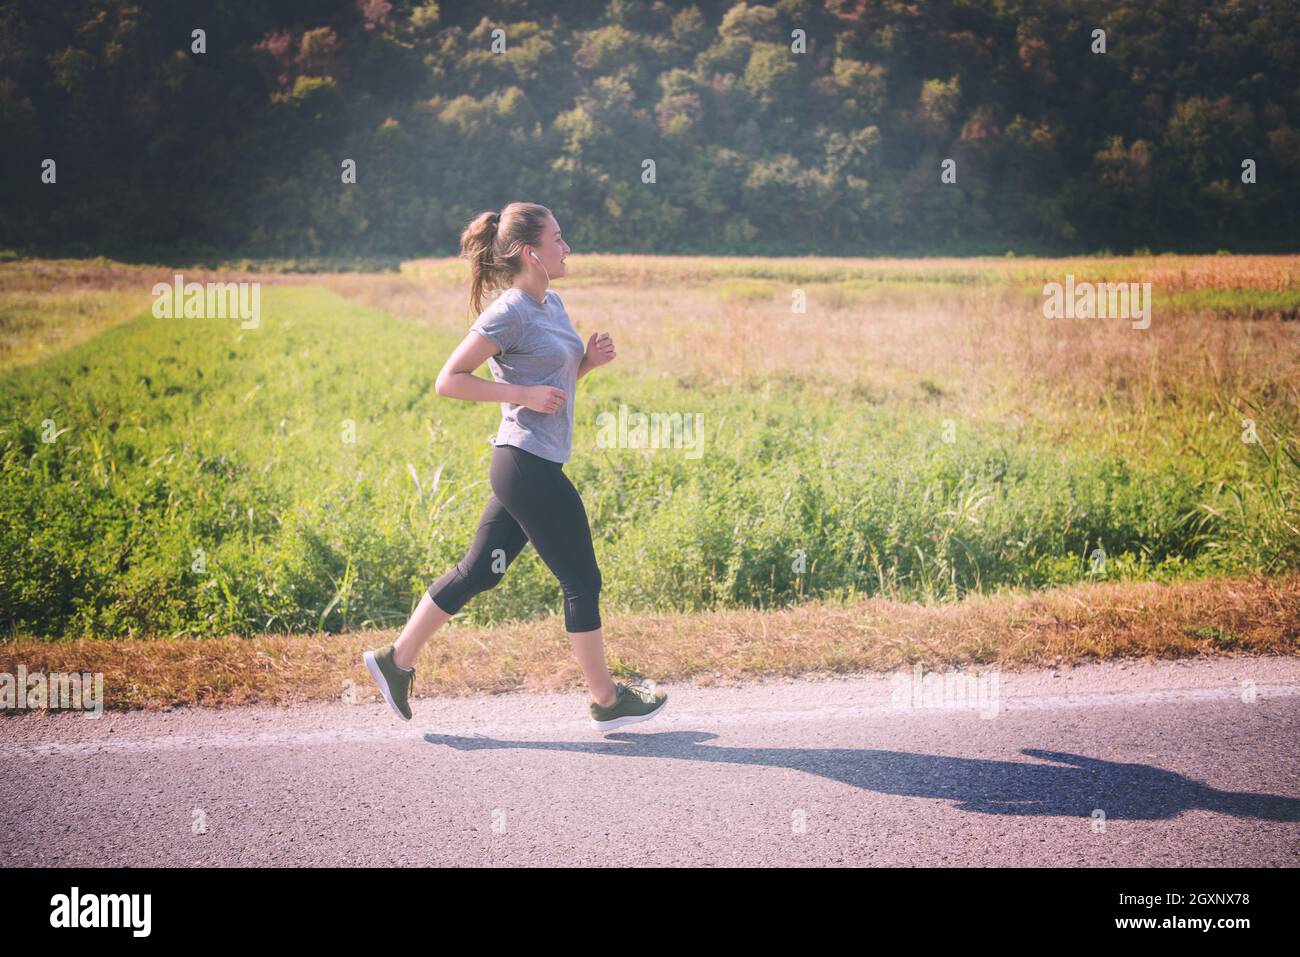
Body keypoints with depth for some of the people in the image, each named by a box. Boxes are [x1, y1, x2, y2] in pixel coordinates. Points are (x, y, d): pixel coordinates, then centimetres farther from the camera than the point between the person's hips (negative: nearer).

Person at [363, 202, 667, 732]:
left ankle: (397, 659, 21)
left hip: (526, 468, 9)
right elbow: (448, 381, -14)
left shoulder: (552, 303, 13)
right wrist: (525, 395, -19)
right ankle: (606, 700, 13)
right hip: (528, 466, -9)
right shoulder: (509, 314, -14)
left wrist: (588, 360, 5)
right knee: (581, 580, 1)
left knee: (477, 572, 14)